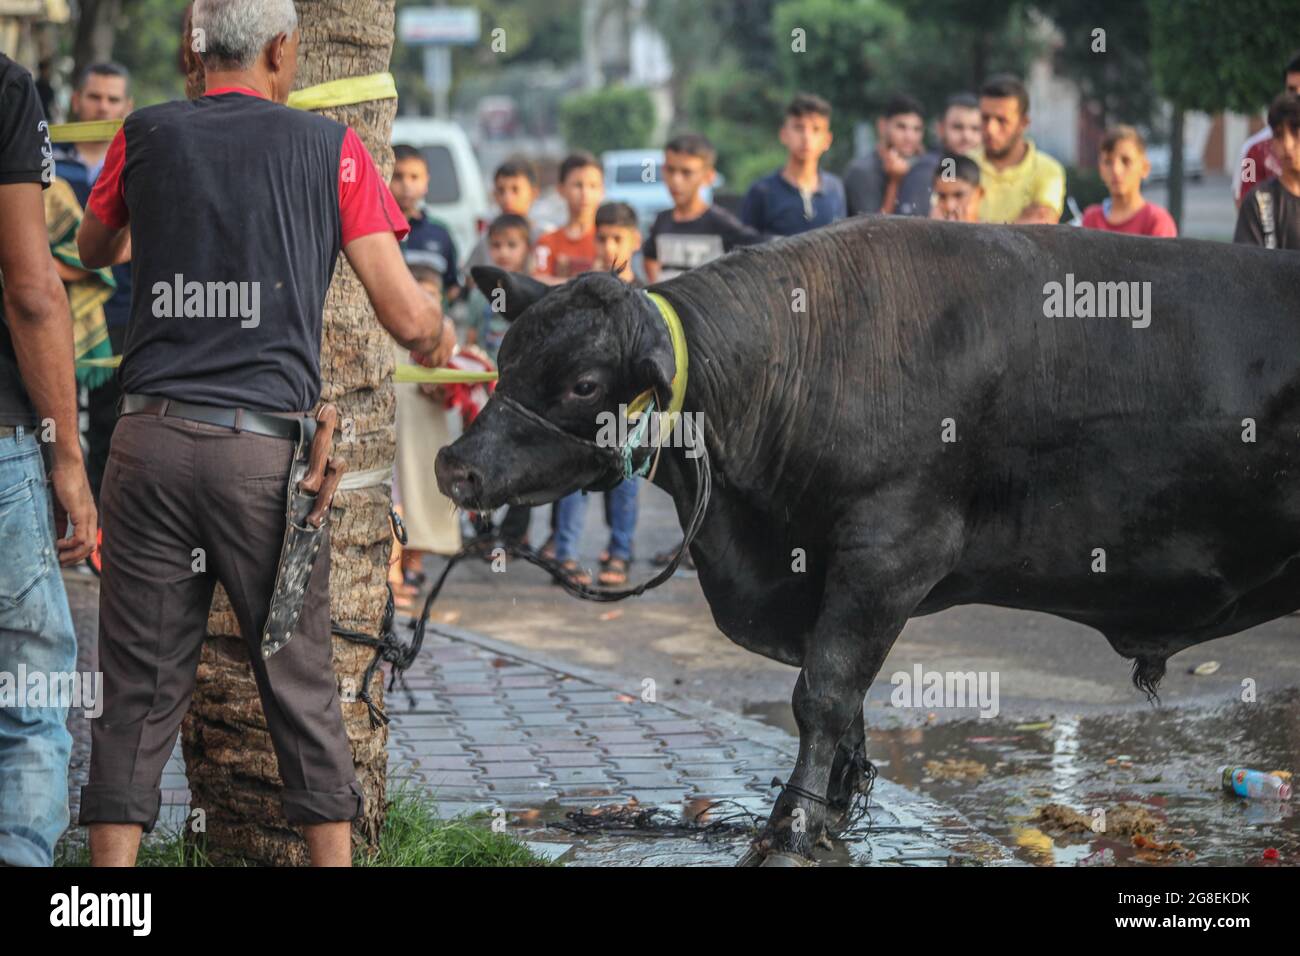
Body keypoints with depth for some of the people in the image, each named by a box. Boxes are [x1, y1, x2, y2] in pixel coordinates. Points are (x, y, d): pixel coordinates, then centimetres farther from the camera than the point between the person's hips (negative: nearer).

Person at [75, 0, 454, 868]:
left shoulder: (146, 138, 9)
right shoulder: (330, 148, 3)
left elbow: (93, 253, 29)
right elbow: (405, 316, 1)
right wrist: (440, 333, 24)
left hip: (151, 438, 2)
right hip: (266, 448, -2)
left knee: (138, 690, 5)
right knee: (301, 683, 7)